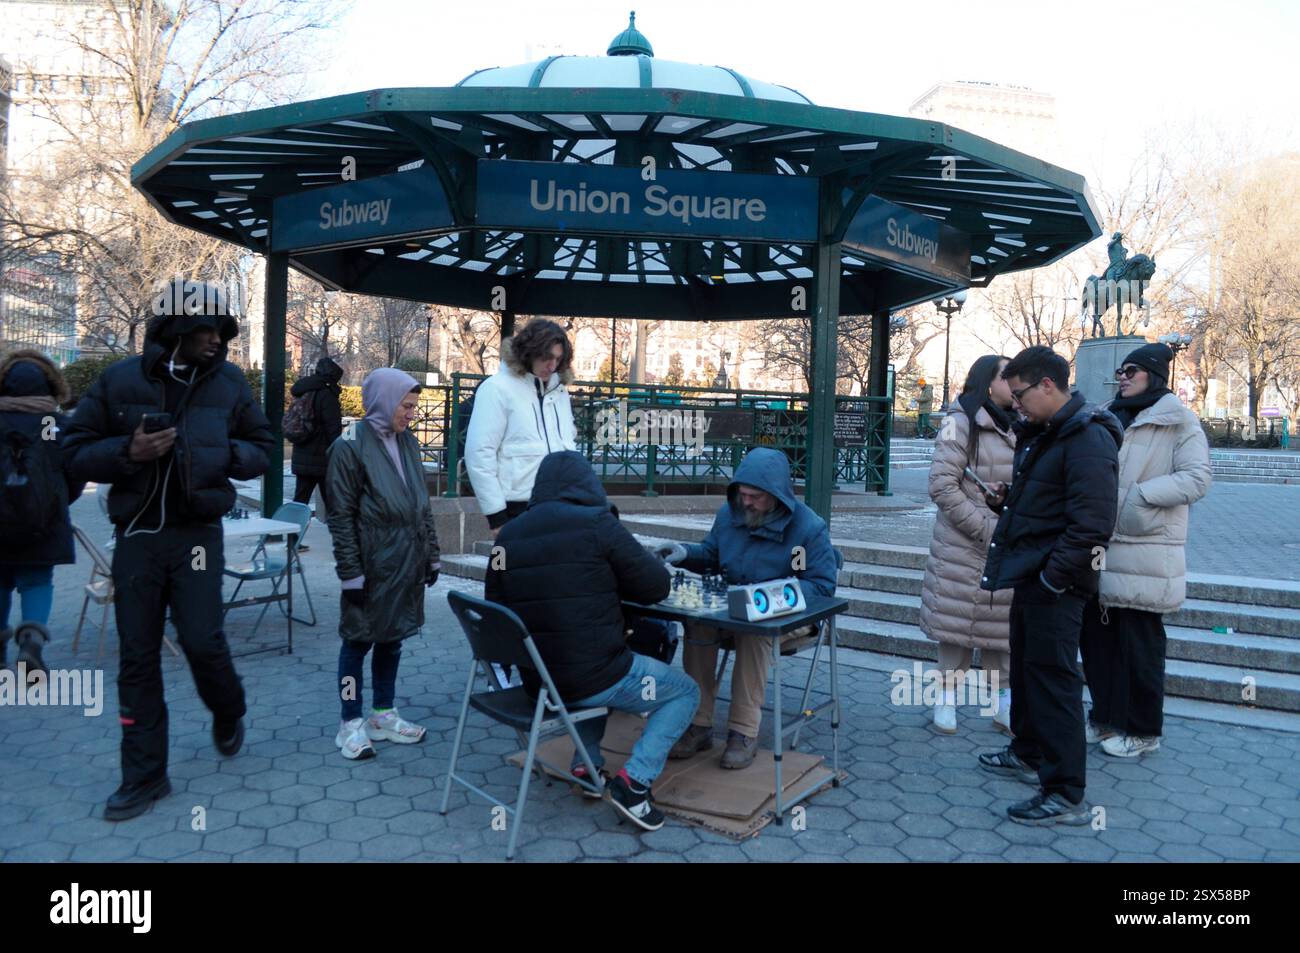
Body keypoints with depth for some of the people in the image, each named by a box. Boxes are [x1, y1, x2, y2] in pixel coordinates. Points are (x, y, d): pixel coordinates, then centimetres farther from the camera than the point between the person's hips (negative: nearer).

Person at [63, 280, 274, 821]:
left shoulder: (229, 381, 1)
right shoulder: (120, 380, -1)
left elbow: (262, 448, 8)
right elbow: (77, 452, 2)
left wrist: (226, 454, -13)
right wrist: (127, 451, -18)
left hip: (197, 533, -1)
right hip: (136, 534, 1)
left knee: (202, 639, -8)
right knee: (138, 656, 6)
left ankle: (228, 714, 27)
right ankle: (144, 775, 19)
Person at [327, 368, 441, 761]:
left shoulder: (407, 442, 9)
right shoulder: (350, 446, -10)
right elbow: (341, 516, -11)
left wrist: (431, 555, 12)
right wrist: (351, 573, -14)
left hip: (407, 563, 6)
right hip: (371, 565, -6)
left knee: (392, 638, 15)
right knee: (359, 640, 6)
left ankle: (384, 715, 29)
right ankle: (351, 723, 18)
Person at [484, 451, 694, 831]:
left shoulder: (507, 534, 3)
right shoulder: (597, 524, -12)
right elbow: (657, 586, -8)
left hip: (535, 680, 6)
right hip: (594, 678, -6)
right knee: (686, 691, 16)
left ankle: (587, 763, 26)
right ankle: (635, 780, 0)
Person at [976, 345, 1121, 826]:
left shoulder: (1087, 438, -19)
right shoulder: (1042, 433, 14)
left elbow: (1091, 522, -26)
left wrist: (1054, 575, -25)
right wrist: (1007, 499, 6)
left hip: (1054, 583, -10)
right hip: (1030, 574, 11)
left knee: (1053, 678, -5)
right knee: (1026, 665, 21)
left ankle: (1066, 795, 3)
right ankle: (1028, 753, 39)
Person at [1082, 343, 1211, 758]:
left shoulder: (1178, 422, -5)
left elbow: (1198, 477, -13)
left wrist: (1141, 496, -20)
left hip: (1144, 550, -7)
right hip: (1098, 546, 7)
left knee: (1139, 642, 2)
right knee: (1096, 635, 12)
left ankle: (1142, 730, 16)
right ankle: (1106, 716, 27)